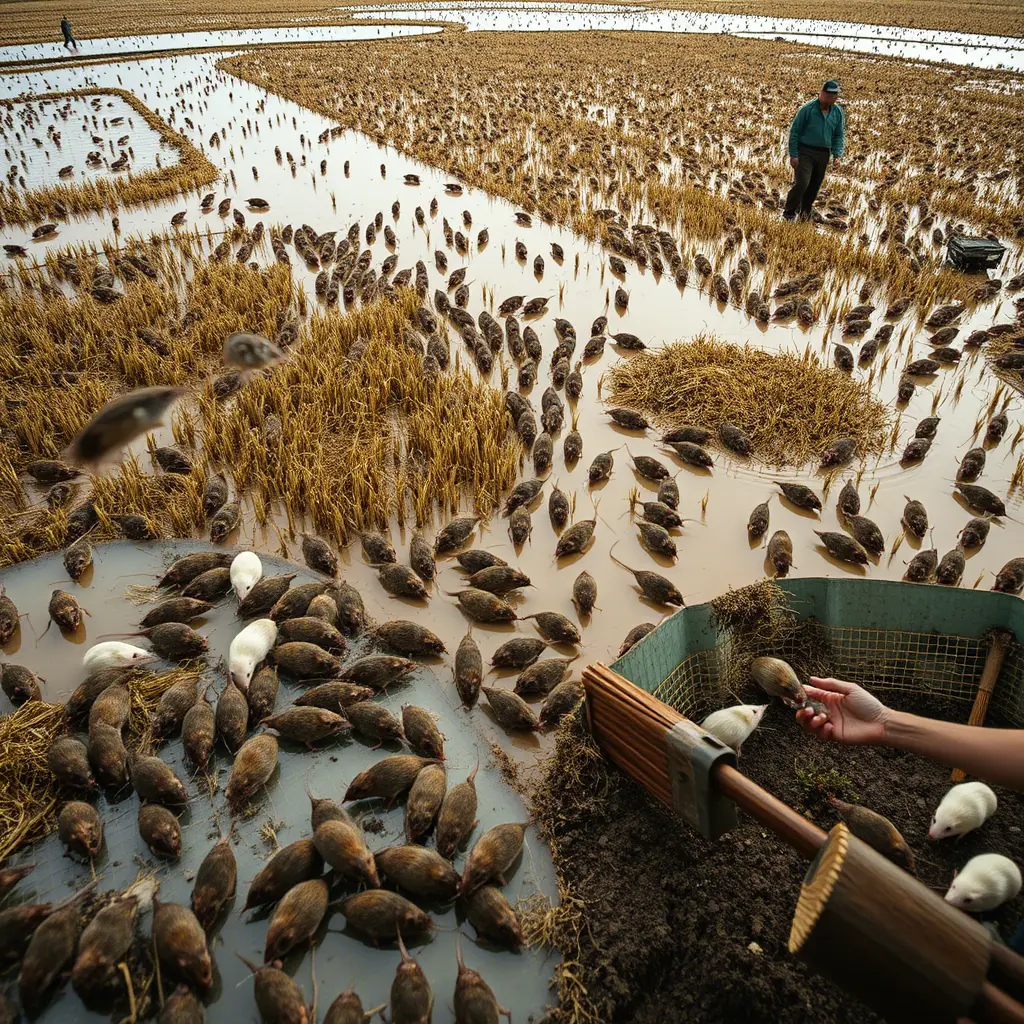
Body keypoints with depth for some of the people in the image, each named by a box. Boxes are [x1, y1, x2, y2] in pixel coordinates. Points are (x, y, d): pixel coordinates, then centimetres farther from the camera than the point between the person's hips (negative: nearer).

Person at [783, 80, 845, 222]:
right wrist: (793, 155, -12)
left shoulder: (838, 112, 5)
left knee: (814, 186, 10)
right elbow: (794, 132, -7)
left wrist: (837, 154, -1)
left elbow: (839, 135, 13)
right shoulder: (807, 109, -9)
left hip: (823, 154, 5)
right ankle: (789, 213, -5)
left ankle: (805, 213, 25)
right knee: (801, 183, -19)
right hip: (805, 152, -5)